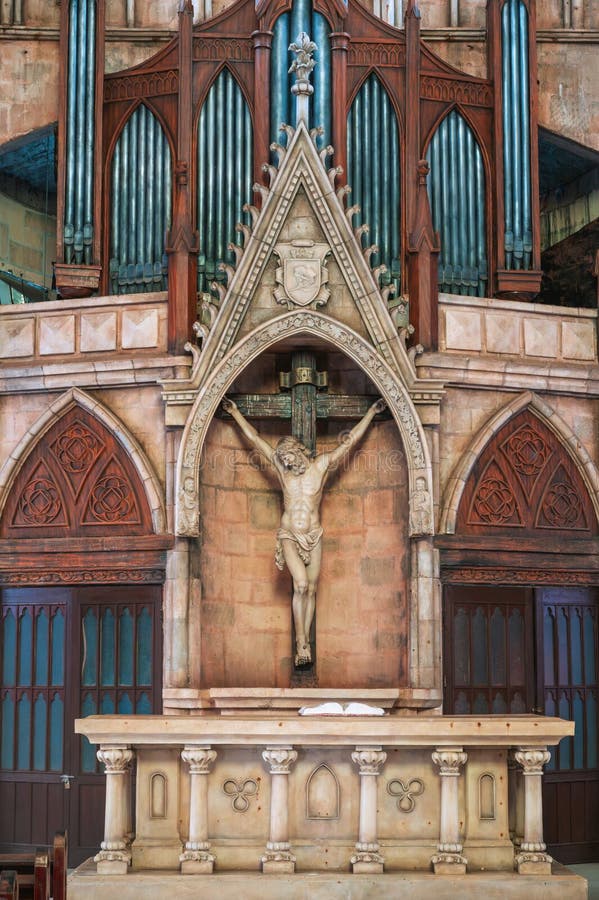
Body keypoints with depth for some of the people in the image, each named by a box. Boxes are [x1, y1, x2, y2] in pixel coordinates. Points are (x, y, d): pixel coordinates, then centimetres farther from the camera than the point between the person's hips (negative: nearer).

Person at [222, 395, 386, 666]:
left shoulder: (321, 466, -1)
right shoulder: (282, 467, 1)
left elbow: (350, 441, 5)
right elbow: (255, 438, 7)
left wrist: (372, 411, 8)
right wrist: (235, 412, 12)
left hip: (313, 537, 1)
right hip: (289, 536, -1)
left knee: (311, 589, 1)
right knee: (301, 585, -18)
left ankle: (304, 644, 6)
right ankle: (301, 643, -15)